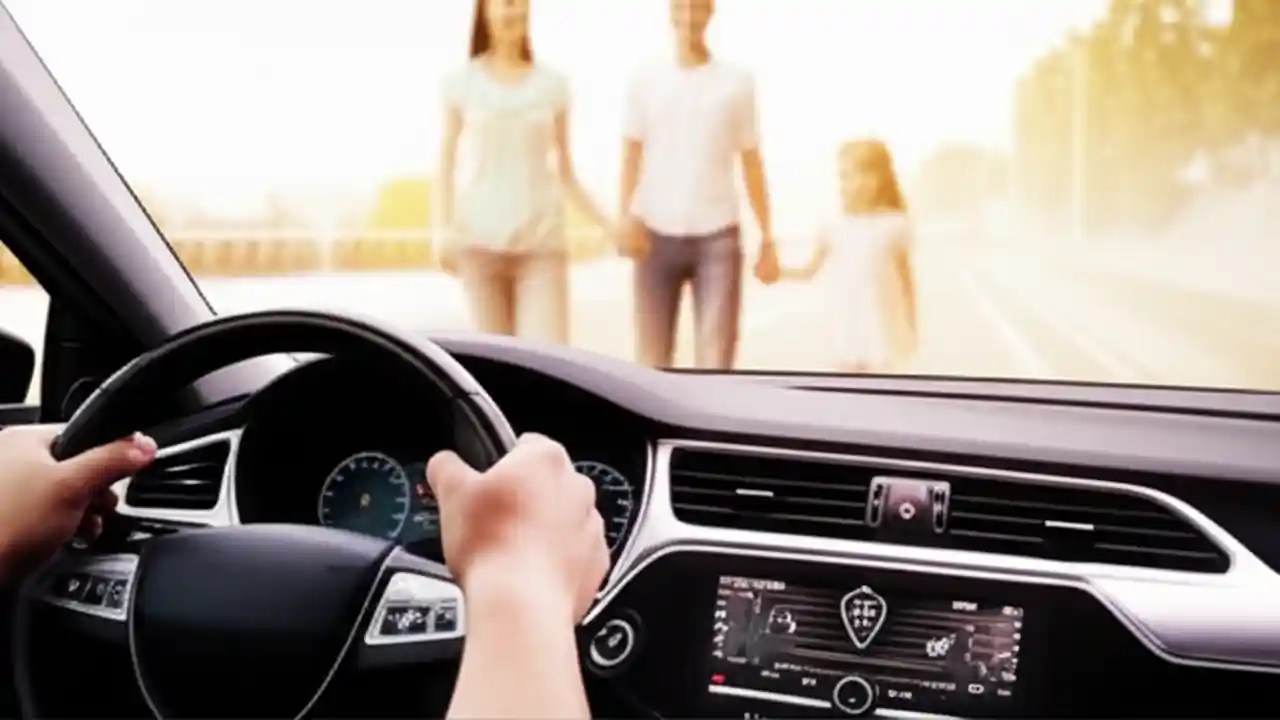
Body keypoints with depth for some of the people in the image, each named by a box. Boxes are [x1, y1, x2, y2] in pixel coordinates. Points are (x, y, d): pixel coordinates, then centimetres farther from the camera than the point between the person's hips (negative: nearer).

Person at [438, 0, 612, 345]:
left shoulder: (551, 84, 8)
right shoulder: (463, 83, 5)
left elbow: (566, 174, 10)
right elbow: (447, 163, 7)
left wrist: (607, 222, 1)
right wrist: (445, 227, -6)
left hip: (542, 239, 0)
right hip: (481, 238, 0)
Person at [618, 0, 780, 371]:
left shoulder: (737, 82, 7)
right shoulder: (646, 81, 8)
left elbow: (752, 164, 10)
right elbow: (631, 158, 5)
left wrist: (767, 239, 7)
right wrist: (627, 218, -12)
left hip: (717, 237, -1)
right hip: (657, 235, 1)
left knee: (715, 359, -6)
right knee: (653, 360, 4)